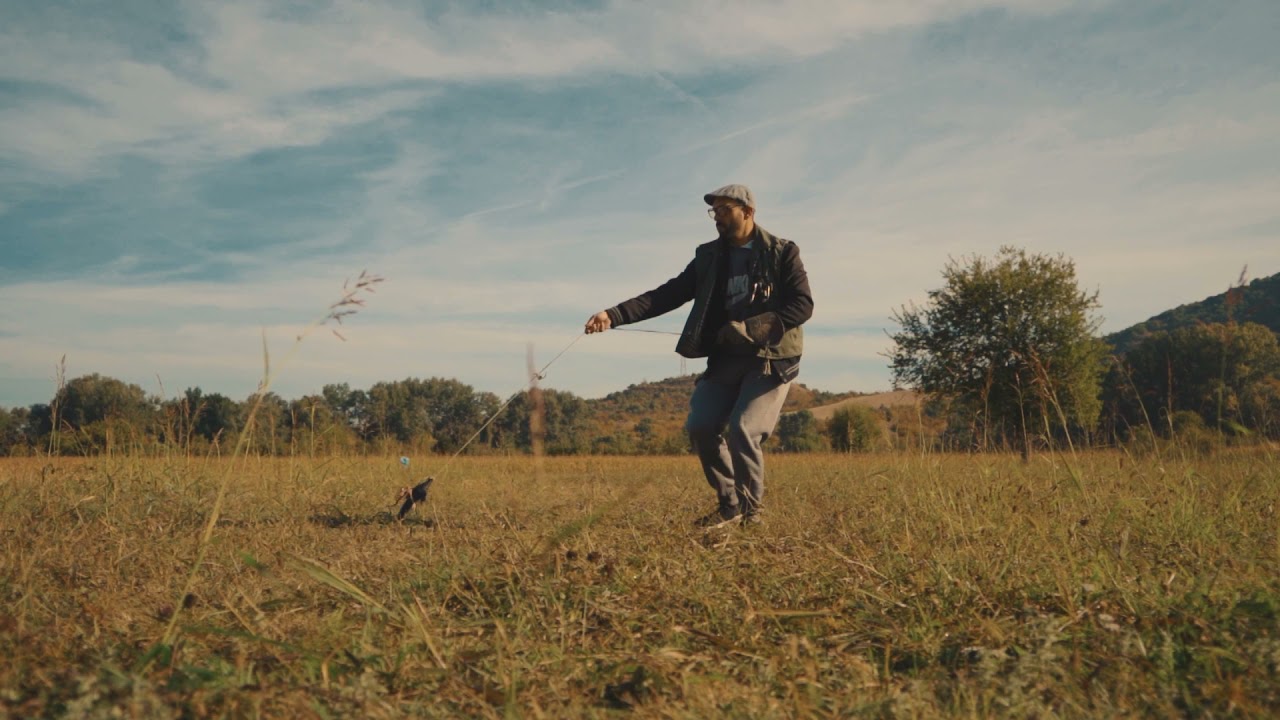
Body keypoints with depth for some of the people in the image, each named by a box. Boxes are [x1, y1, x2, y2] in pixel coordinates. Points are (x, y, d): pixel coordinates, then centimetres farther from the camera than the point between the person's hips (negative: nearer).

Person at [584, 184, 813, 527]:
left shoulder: (783, 252, -1)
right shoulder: (710, 257, 10)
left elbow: (803, 304, -10)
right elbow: (667, 294, 2)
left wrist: (750, 328, -19)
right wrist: (614, 314, -11)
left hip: (771, 359, -5)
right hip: (725, 360, 5)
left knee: (742, 430, -20)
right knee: (700, 427, -9)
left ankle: (751, 509, 4)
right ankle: (729, 503, 13)